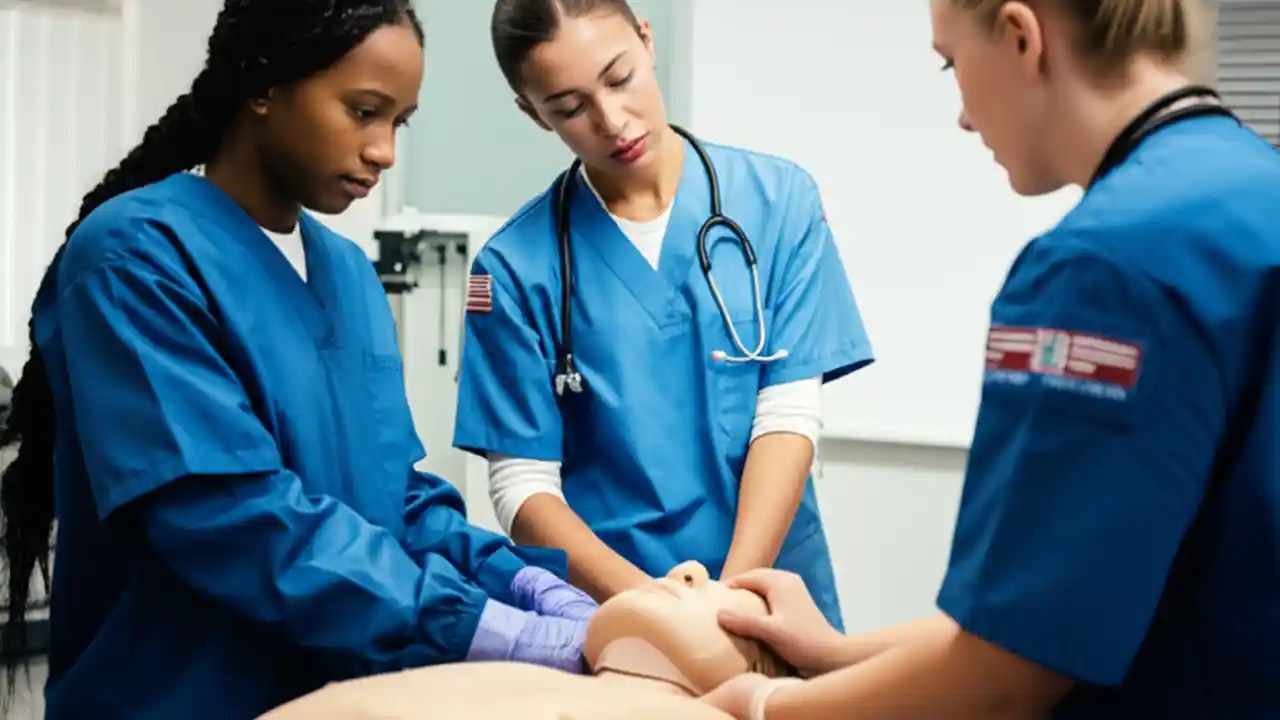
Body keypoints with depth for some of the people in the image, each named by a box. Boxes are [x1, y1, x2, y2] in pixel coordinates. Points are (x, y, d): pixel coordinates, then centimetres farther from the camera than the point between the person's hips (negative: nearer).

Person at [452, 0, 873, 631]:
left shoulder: (778, 200, 1)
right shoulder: (517, 264, -3)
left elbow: (788, 414, -4)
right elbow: (522, 484, -3)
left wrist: (736, 593, -15)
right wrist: (650, 604, -17)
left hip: (770, 592, 1)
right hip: (604, 612, 0)